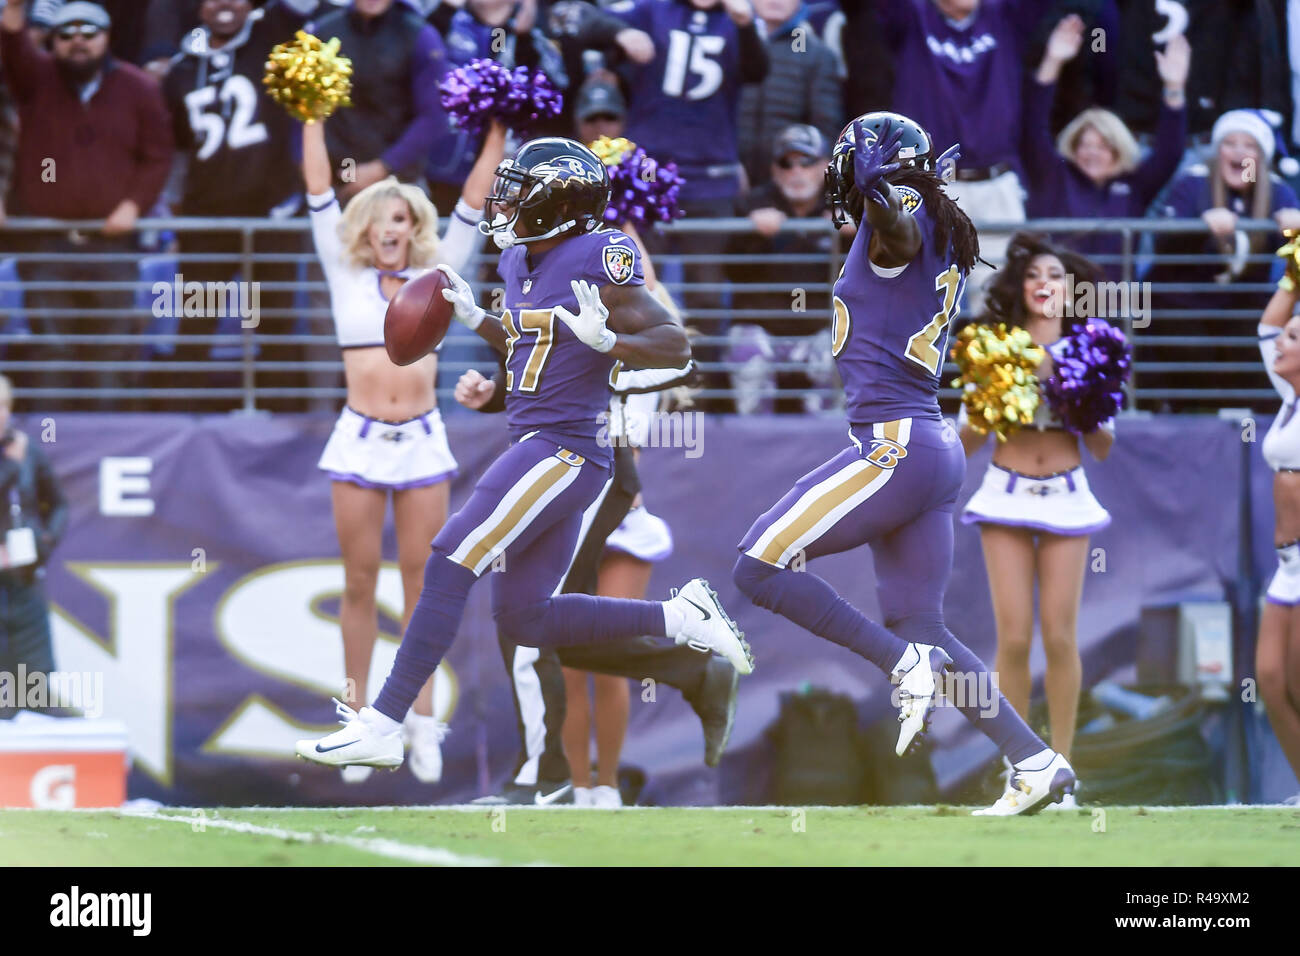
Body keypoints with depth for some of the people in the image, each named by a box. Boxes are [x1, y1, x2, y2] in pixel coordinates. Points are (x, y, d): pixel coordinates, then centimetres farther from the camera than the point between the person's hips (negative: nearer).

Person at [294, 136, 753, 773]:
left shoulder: (597, 261, -14)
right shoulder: (522, 262, 13)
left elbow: (674, 347, -14)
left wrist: (603, 340, -29)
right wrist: (473, 317, 21)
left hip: (563, 451, -10)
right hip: (540, 450, 10)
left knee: (447, 568, -11)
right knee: (522, 618, 11)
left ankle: (382, 726, -10)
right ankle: (677, 618, 15)